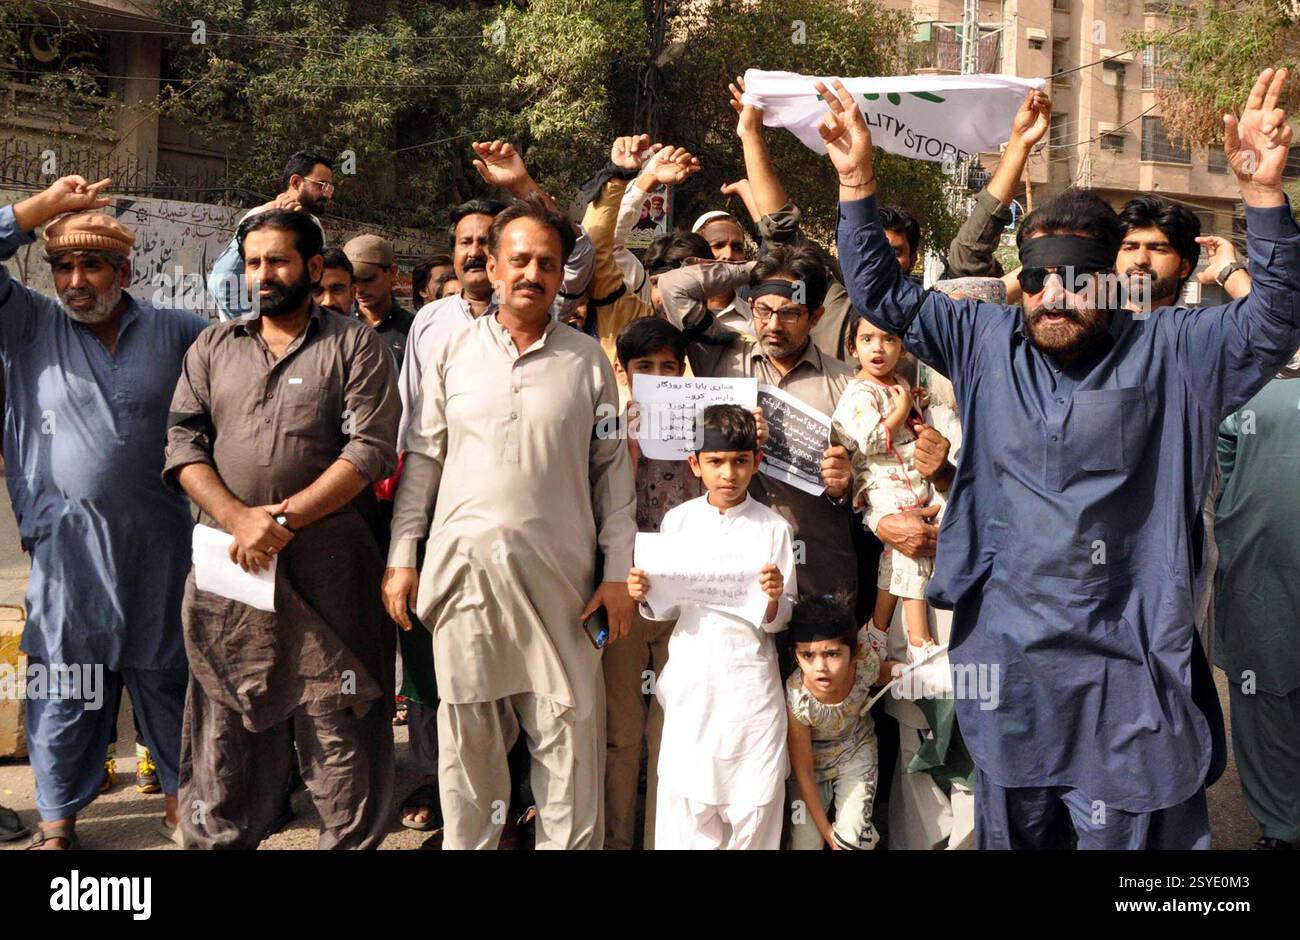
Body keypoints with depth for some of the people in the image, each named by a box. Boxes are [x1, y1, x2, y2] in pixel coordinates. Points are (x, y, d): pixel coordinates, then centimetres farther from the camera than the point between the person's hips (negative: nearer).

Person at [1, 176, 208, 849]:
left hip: (158, 538, 1)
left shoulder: (173, 331, 5)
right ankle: (58, 817, 22)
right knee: (66, 678, 8)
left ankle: (182, 792, 27)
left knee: (168, 673, 12)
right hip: (68, 539, -1)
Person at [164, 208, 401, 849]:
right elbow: (183, 443, 6)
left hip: (326, 571, -3)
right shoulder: (213, 349, 15)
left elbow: (370, 449, -8)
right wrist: (237, 518, -11)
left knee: (340, 725, 1)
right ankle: (218, 838, 24)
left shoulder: (355, 346, 3)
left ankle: (352, 840, 14)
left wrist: (283, 518, -16)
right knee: (224, 726, 11)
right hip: (229, 565, 4)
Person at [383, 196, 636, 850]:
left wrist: (619, 573, 1)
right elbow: (422, 459, 9)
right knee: (467, 734, 8)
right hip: (463, 569, 1)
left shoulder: (587, 360, 5)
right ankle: (468, 842, 23)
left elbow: (612, 469, 6)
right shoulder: (453, 353, 7)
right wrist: (401, 558, 4)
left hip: (560, 576, -1)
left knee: (570, 733, 1)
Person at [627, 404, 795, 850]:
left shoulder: (773, 528, -2)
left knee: (753, 803, 3)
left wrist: (774, 600, -20)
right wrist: (644, 597, -9)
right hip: (691, 680, 2)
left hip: (750, 683, -1)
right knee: (685, 798, 2)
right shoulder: (677, 521, 4)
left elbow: (779, 621, 0)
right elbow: (669, 607, 11)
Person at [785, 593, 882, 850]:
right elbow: (803, 772, -21)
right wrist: (827, 832, -16)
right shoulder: (796, 700, -34)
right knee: (805, 842, -7)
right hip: (814, 760, -1)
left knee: (854, 837, -13)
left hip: (855, 752, 1)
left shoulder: (865, 664, -32)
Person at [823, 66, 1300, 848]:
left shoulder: (1168, 351, -1)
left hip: (1127, 673, -3)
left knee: (1133, 834, 7)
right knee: (1011, 832, 19)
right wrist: (858, 179, -1)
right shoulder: (987, 341, 5)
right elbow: (883, 296, 8)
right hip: (1007, 663, 3)